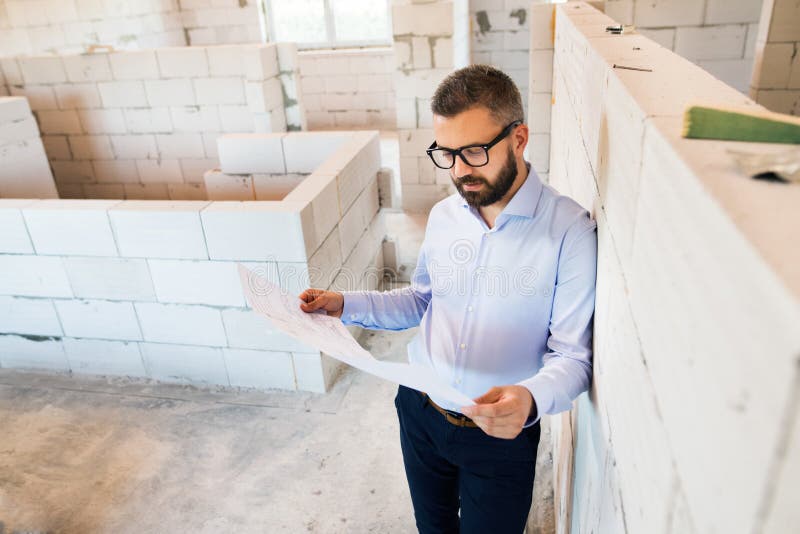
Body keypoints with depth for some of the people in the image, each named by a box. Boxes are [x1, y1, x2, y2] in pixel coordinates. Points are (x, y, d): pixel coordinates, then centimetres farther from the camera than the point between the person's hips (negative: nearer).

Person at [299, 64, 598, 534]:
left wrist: (531, 399, -39)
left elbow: (574, 357, -19)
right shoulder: (443, 216, -4)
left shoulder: (570, 230, -21)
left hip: (501, 436, -4)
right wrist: (345, 305, -2)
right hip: (419, 412, 5)